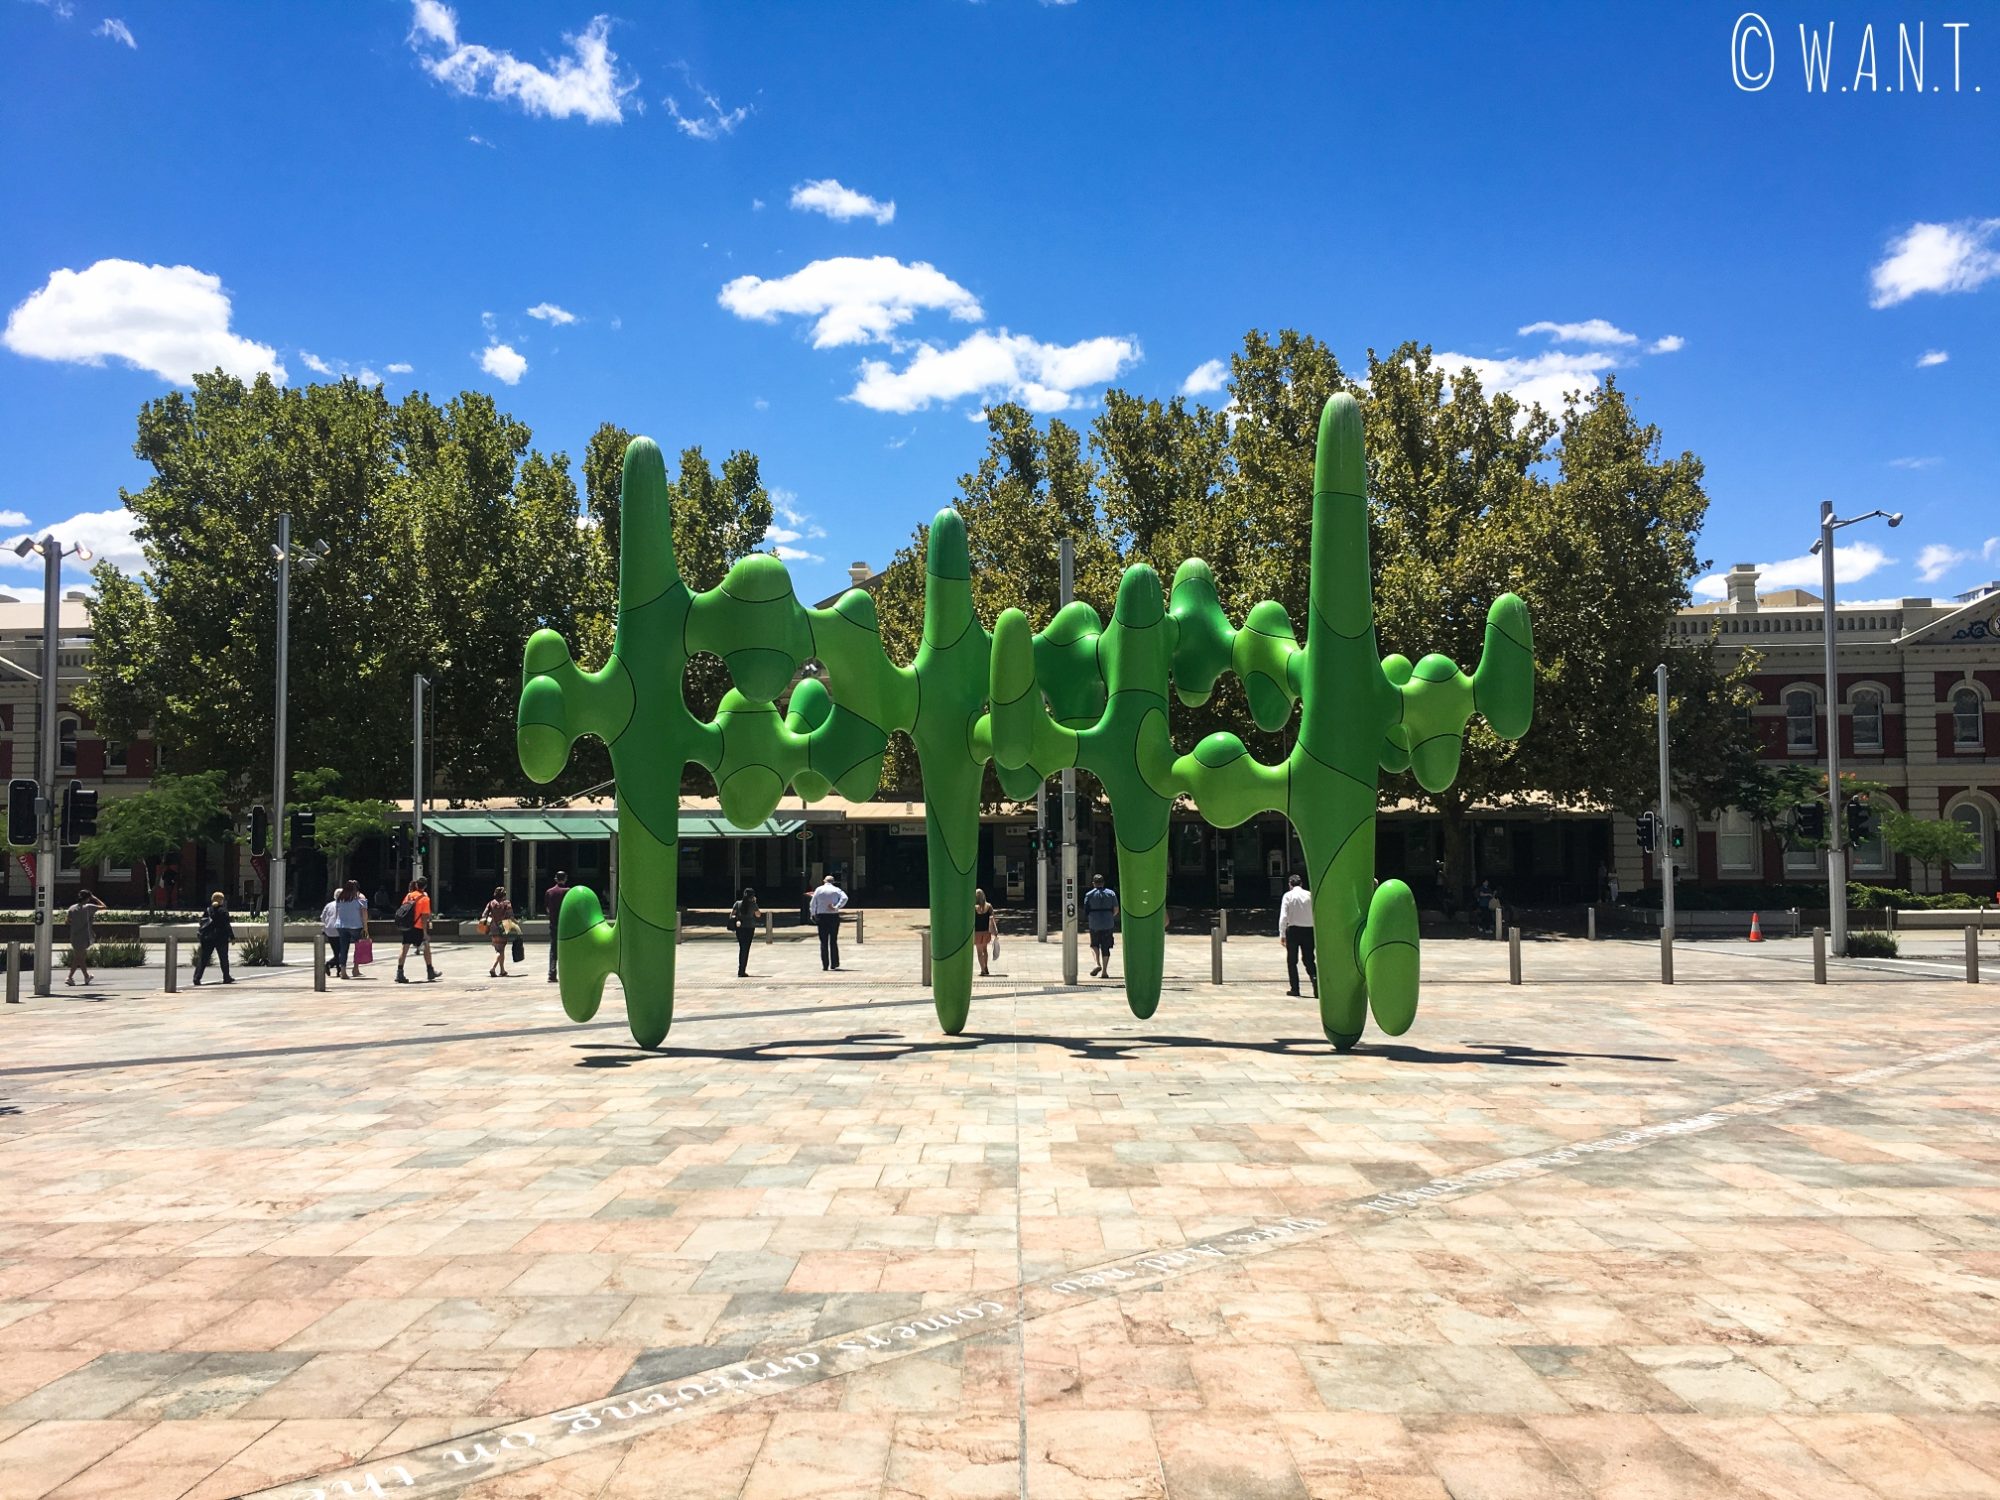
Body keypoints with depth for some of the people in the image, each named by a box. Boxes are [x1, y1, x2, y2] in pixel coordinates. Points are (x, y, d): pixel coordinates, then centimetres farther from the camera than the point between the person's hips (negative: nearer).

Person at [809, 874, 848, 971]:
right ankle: (834, 963, 8)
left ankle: (825, 964, 0)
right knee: (833, 941, 8)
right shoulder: (836, 890, 3)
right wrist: (836, 907, -17)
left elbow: (812, 904, 3)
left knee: (823, 942, 3)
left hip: (821, 916, 0)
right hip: (834, 916, 0)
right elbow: (844, 898, -15)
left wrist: (813, 915, 11)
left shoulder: (819, 890, 5)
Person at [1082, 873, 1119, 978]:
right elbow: (1116, 910, 3)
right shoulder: (1111, 893, 5)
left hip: (1094, 925, -1)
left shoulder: (1089, 894, -1)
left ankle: (1098, 964, -4)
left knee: (1094, 944, 16)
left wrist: (1087, 921, 11)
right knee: (1106, 948, 7)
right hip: (1108, 924, 1)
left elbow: (1086, 911, -5)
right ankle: (1104, 971, 4)